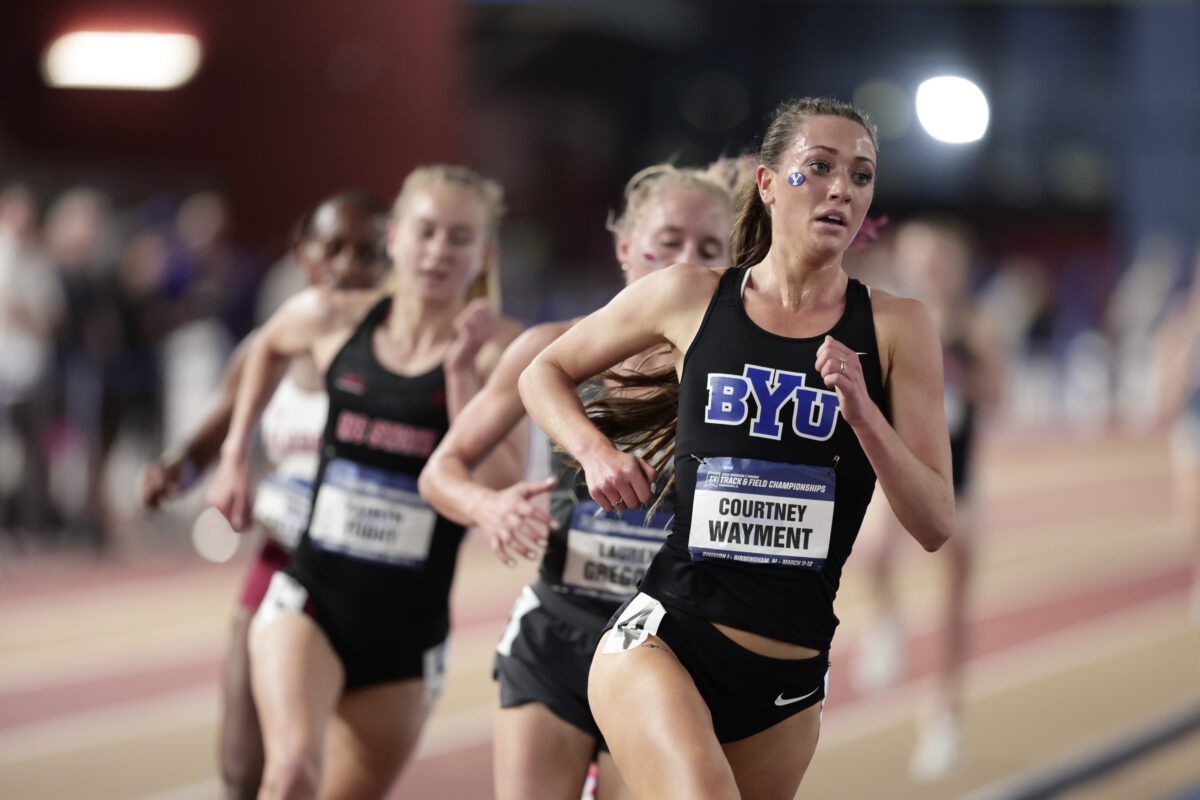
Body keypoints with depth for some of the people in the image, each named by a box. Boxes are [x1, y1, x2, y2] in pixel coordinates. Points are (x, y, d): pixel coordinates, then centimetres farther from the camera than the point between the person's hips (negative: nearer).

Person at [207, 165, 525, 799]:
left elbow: (502, 490, -18)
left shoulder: (497, 348, -7)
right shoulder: (332, 318, -1)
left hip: (409, 631, 1)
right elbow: (268, 347, 24)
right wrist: (234, 455, 20)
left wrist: (460, 374, -23)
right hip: (310, 601, 0)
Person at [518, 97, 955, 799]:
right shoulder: (691, 298, 3)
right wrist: (597, 452, 0)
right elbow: (544, 373, 19)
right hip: (663, 637, -3)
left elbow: (935, 526, -1)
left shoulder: (897, 327, 3)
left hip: (789, 687, 3)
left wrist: (863, 413, -16)